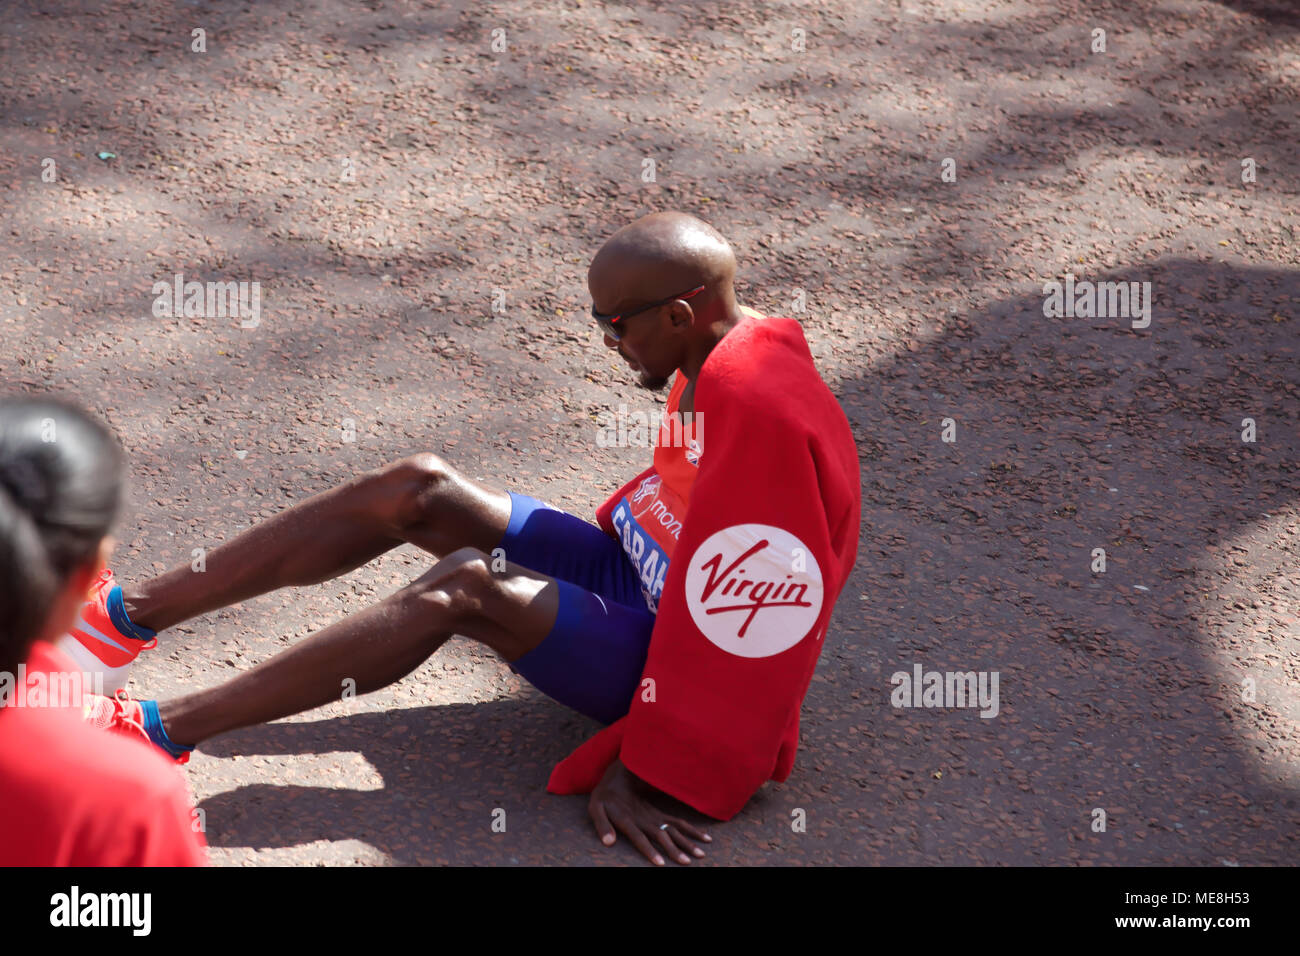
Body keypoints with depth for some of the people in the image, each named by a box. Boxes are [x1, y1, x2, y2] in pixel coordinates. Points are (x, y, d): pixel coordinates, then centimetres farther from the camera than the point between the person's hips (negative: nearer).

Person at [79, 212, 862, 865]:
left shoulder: (764, 421, -28)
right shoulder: (719, 361, 1)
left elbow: (740, 626, -27)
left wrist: (643, 770, -23)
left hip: (673, 663, -9)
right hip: (642, 580, 9)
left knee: (466, 586, -29)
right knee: (419, 490, -6)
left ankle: (162, 731, -24)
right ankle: (131, 612, -4)